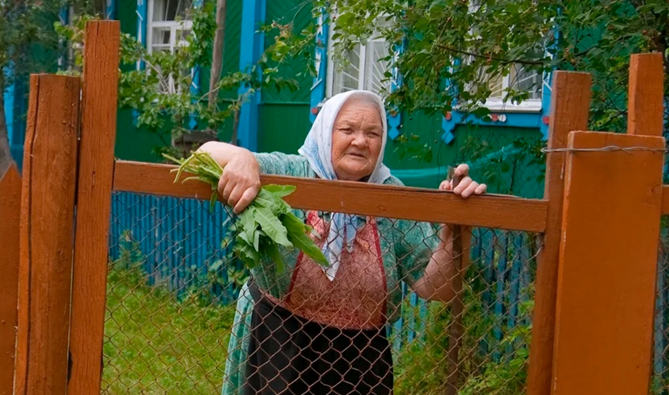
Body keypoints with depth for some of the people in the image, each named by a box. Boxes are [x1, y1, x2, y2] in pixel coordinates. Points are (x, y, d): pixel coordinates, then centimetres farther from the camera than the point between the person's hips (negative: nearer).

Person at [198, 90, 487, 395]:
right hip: (277, 348, -2)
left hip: (360, 361, 3)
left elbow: (437, 288, -6)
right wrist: (241, 158, -38)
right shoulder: (289, 175, -9)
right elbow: (207, 153, -16)